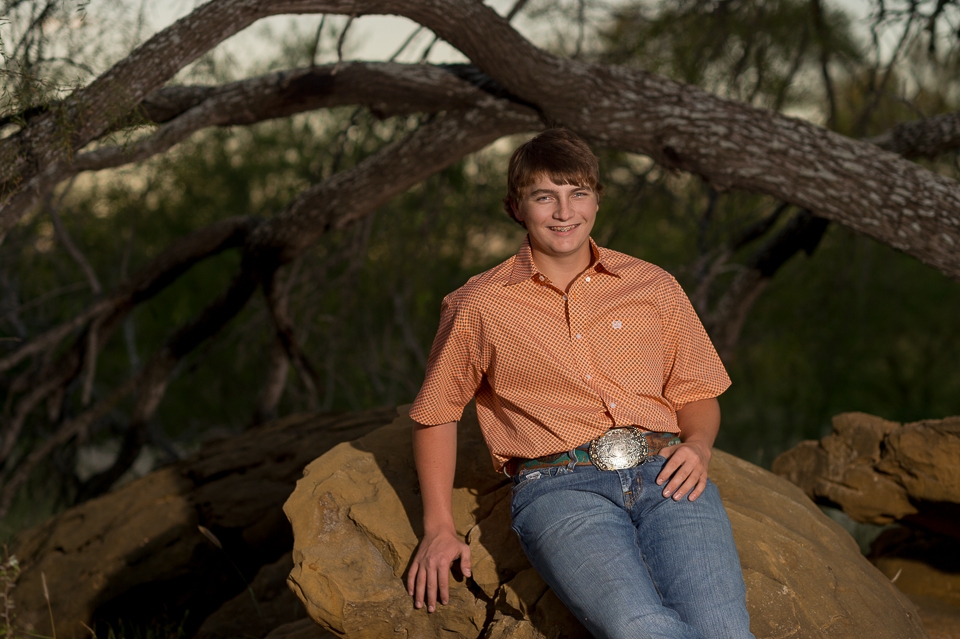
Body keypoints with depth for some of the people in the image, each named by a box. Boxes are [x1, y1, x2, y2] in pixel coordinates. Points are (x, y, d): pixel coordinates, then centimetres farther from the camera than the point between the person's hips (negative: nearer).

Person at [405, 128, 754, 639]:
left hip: (664, 474, 2)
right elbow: (435, 414, 21)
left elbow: (697, 394, 25)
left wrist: (697, 445, 2)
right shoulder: (478, 307, 14)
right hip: (560, 486, -2)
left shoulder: (653, 287, 19)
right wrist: (439, 528, 11)